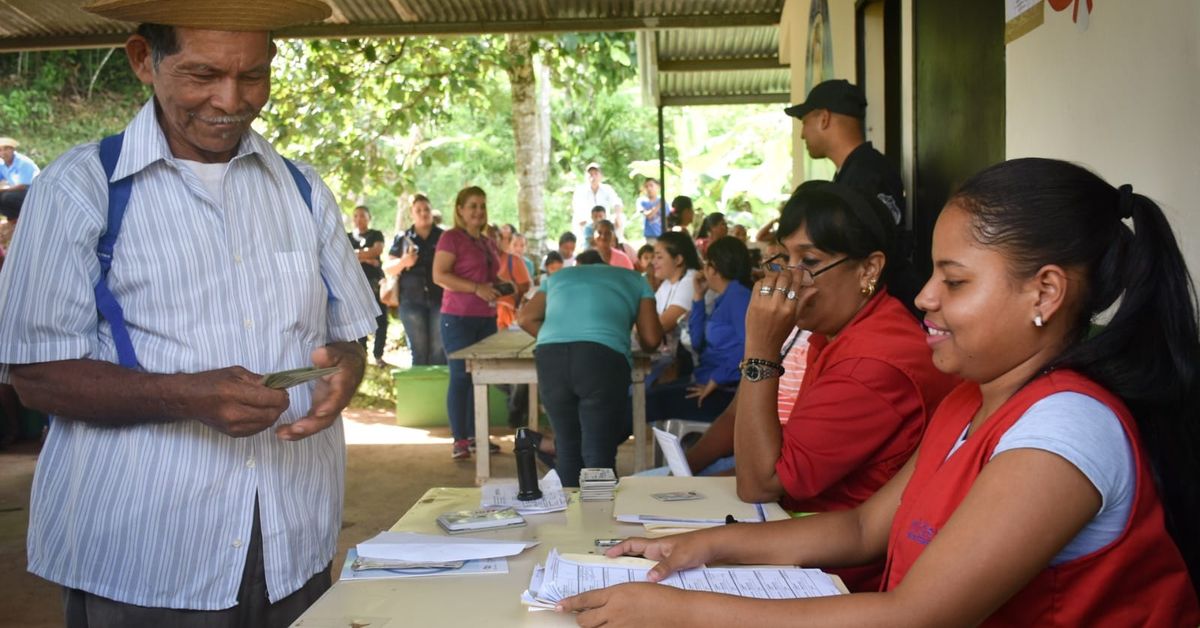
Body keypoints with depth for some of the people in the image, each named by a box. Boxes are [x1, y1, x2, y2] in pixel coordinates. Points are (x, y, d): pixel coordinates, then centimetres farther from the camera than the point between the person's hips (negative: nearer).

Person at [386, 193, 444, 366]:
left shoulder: (443, 237, 7)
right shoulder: (402, 238, 8)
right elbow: (387, 268, 7)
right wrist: (403, 262, -13)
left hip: (439, 299, 0)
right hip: (412, 300, 1)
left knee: (438, 350, -3)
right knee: (419, 350, 2)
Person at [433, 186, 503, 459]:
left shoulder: (488, 242, 17)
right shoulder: (451, 238, -6)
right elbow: (439, 275, -16)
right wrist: (476, 288, -22)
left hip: (486, 318, 7)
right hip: (458, 317, -7)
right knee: (461, 376, -4)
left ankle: (475, 435, 17)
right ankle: (459, 439, 1)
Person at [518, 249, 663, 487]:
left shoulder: (559, 275, 35)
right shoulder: (632, 279, 30)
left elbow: (526, 318, 25)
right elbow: (651, 339, 21)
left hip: (550, 355, 3)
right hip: (603, 356, -2)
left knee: (567, 448, 15)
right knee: (599, 453, 1)